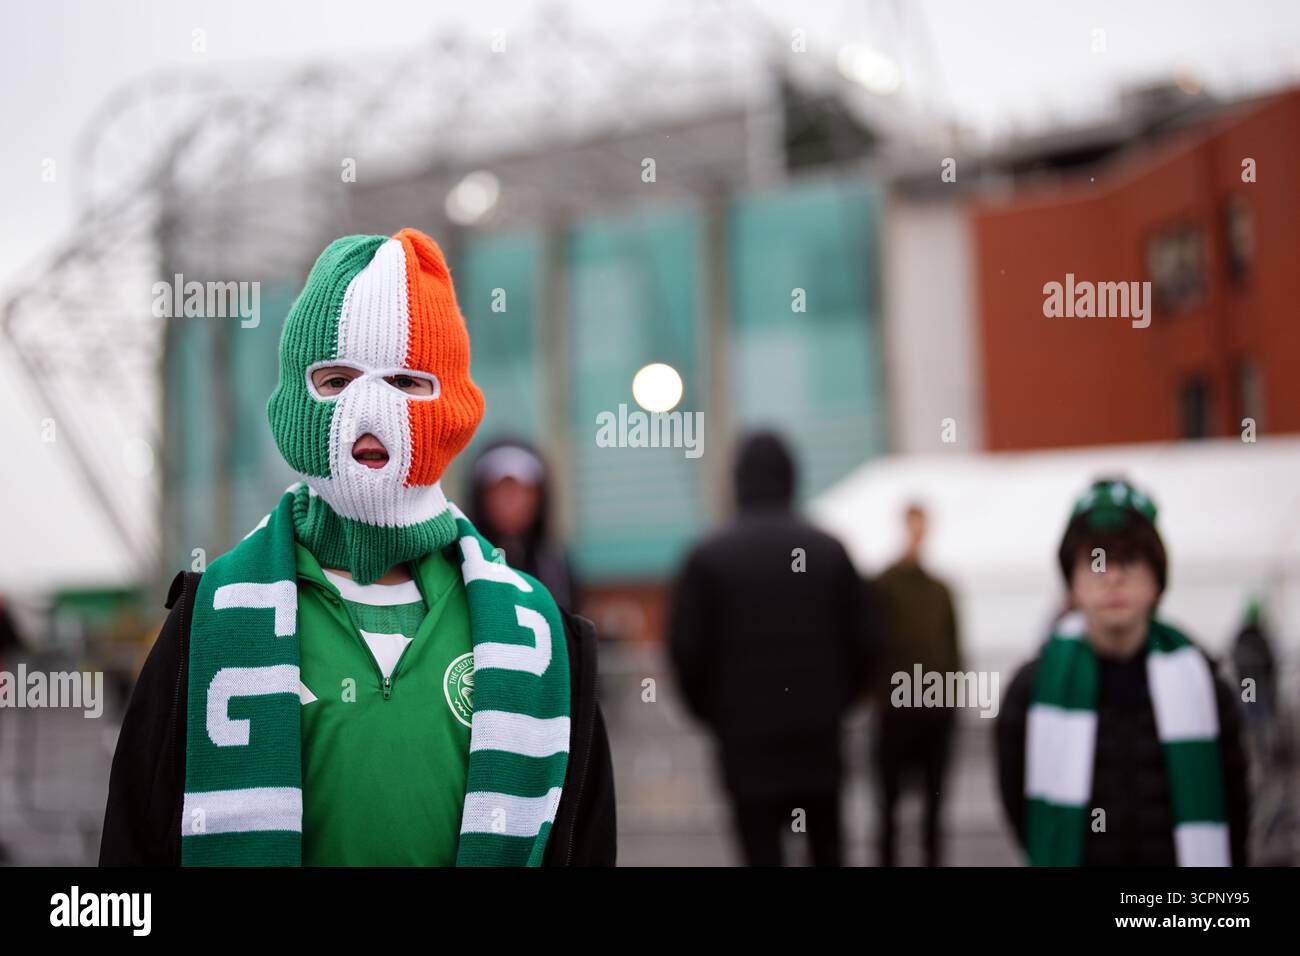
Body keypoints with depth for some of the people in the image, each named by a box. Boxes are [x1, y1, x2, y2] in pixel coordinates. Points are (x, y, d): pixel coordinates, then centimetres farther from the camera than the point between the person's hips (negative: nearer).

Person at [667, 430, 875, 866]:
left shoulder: (707, 556, -5)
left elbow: (686, 649, -5)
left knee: (762, 848, 2)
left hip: (745, 734, -2)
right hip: (819, 732, 2)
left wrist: (712, 713, 9)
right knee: (826, 845, 14)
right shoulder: (830, 551, 0)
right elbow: (859, 641, 1)